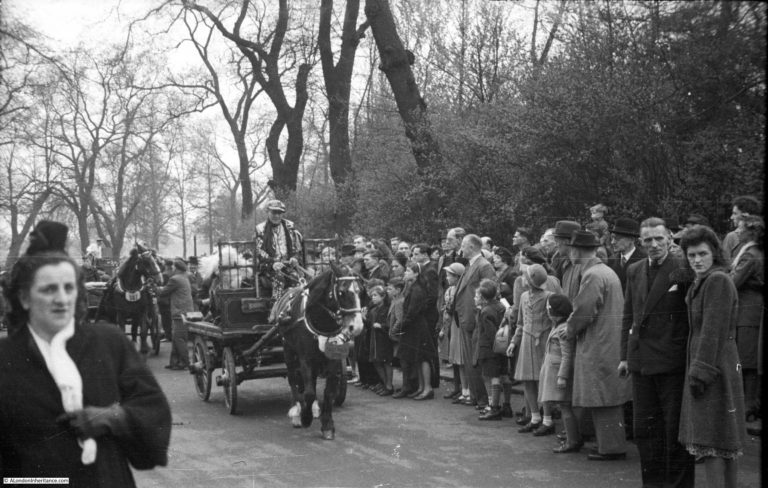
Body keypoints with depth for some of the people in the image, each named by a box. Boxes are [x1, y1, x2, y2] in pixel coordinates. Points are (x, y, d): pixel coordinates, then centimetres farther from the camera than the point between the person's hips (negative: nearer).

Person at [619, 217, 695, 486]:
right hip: (641, 361, 6)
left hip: (673, 361, -6)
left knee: (676, 427, 4)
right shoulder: (634, 270, 9)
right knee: (644, 428, 14)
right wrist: (625, 355, 11)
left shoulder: (684, 270, -9)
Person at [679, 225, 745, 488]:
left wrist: (699, 373, -21)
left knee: (709, 440, -7)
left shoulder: (718, 281, -16)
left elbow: (713, 331, -20)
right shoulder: (702, 282, 15)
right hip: (718, 366, 10)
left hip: (713, 367, -10)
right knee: (726, 442, 15)